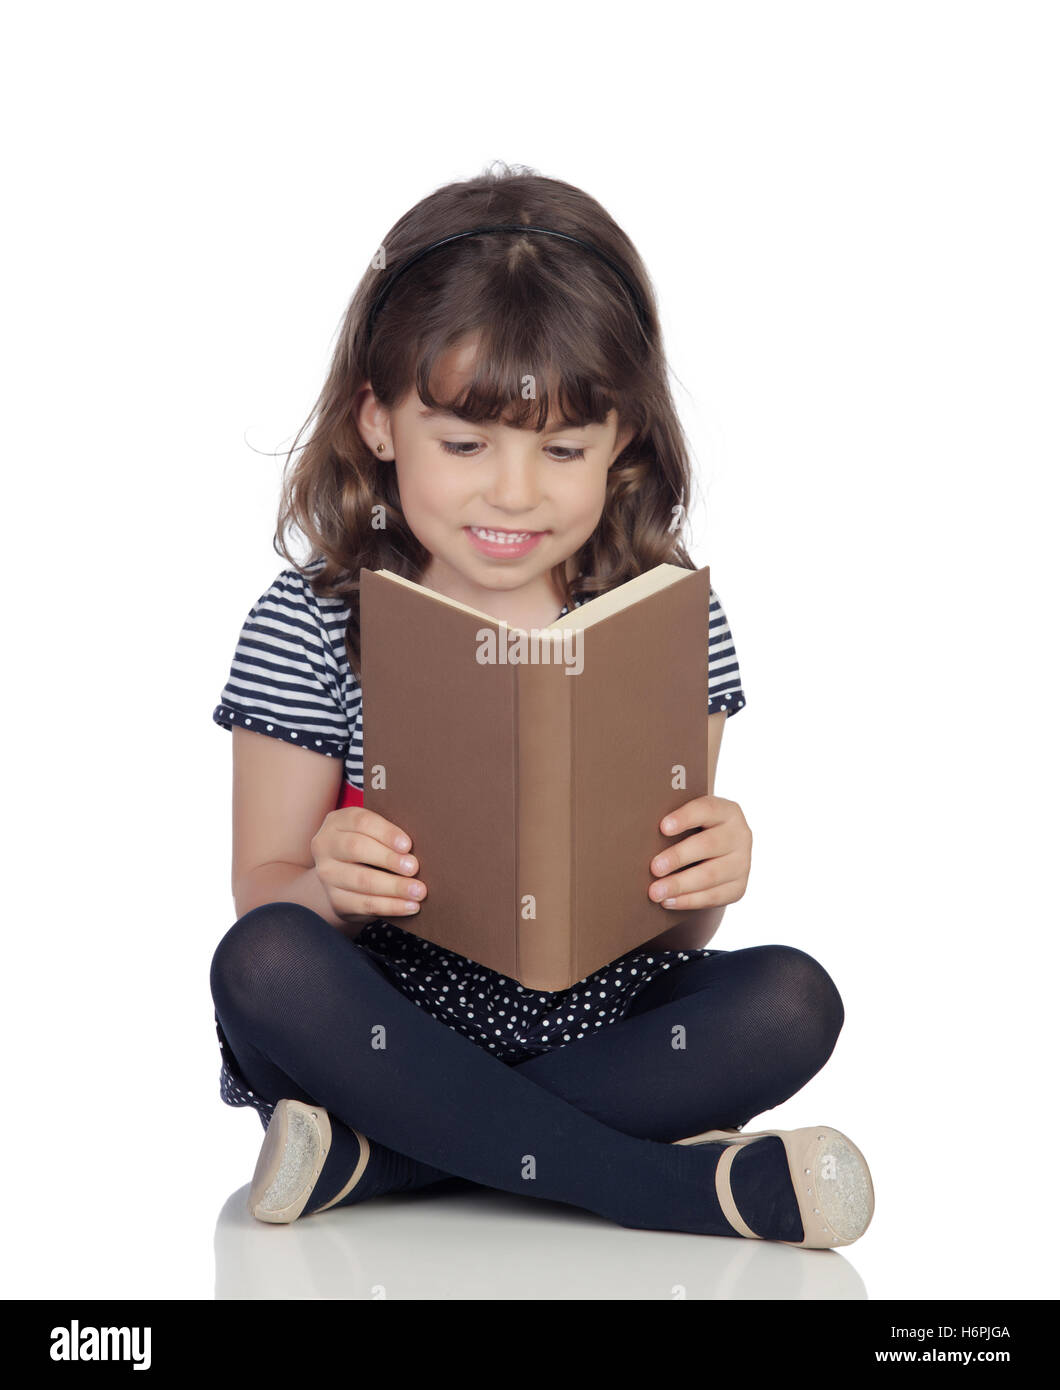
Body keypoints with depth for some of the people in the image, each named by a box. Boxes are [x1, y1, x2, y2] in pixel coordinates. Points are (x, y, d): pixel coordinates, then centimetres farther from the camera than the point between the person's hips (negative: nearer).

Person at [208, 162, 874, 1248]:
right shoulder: (312, 625, -6)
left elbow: (671, 929, 3)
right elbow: (261, 893, -2)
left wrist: (709, 880, -22)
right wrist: (329, 890, -26)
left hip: (602, 1026, 1)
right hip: (386, 1026, -1)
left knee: (791, 1002, -23)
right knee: (262, 962, -30)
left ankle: (370, 1157, -26)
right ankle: (693, 1187, -28)